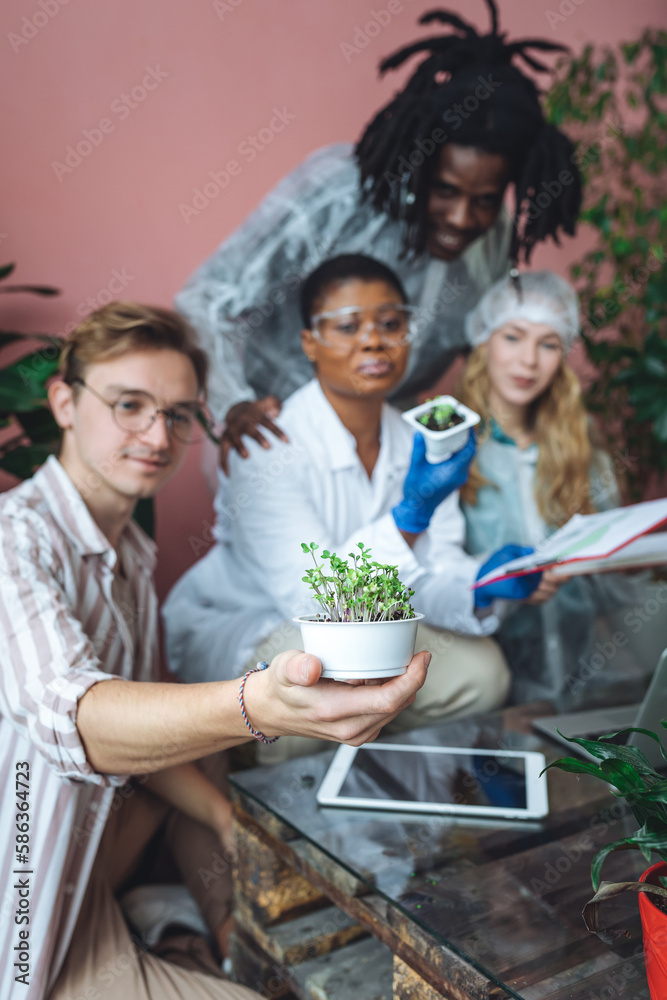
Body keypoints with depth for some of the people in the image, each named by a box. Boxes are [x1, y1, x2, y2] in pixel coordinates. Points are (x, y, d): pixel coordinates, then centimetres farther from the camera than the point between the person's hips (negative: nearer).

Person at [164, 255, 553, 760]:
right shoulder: (270, 448, -24)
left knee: (479, 671, -14)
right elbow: (313, 601, -30)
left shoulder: (419, 446, -3)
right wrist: (412, 514, -42)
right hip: (237, 627, -5)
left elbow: (434, 574, -8)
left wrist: (480, 584, -32)